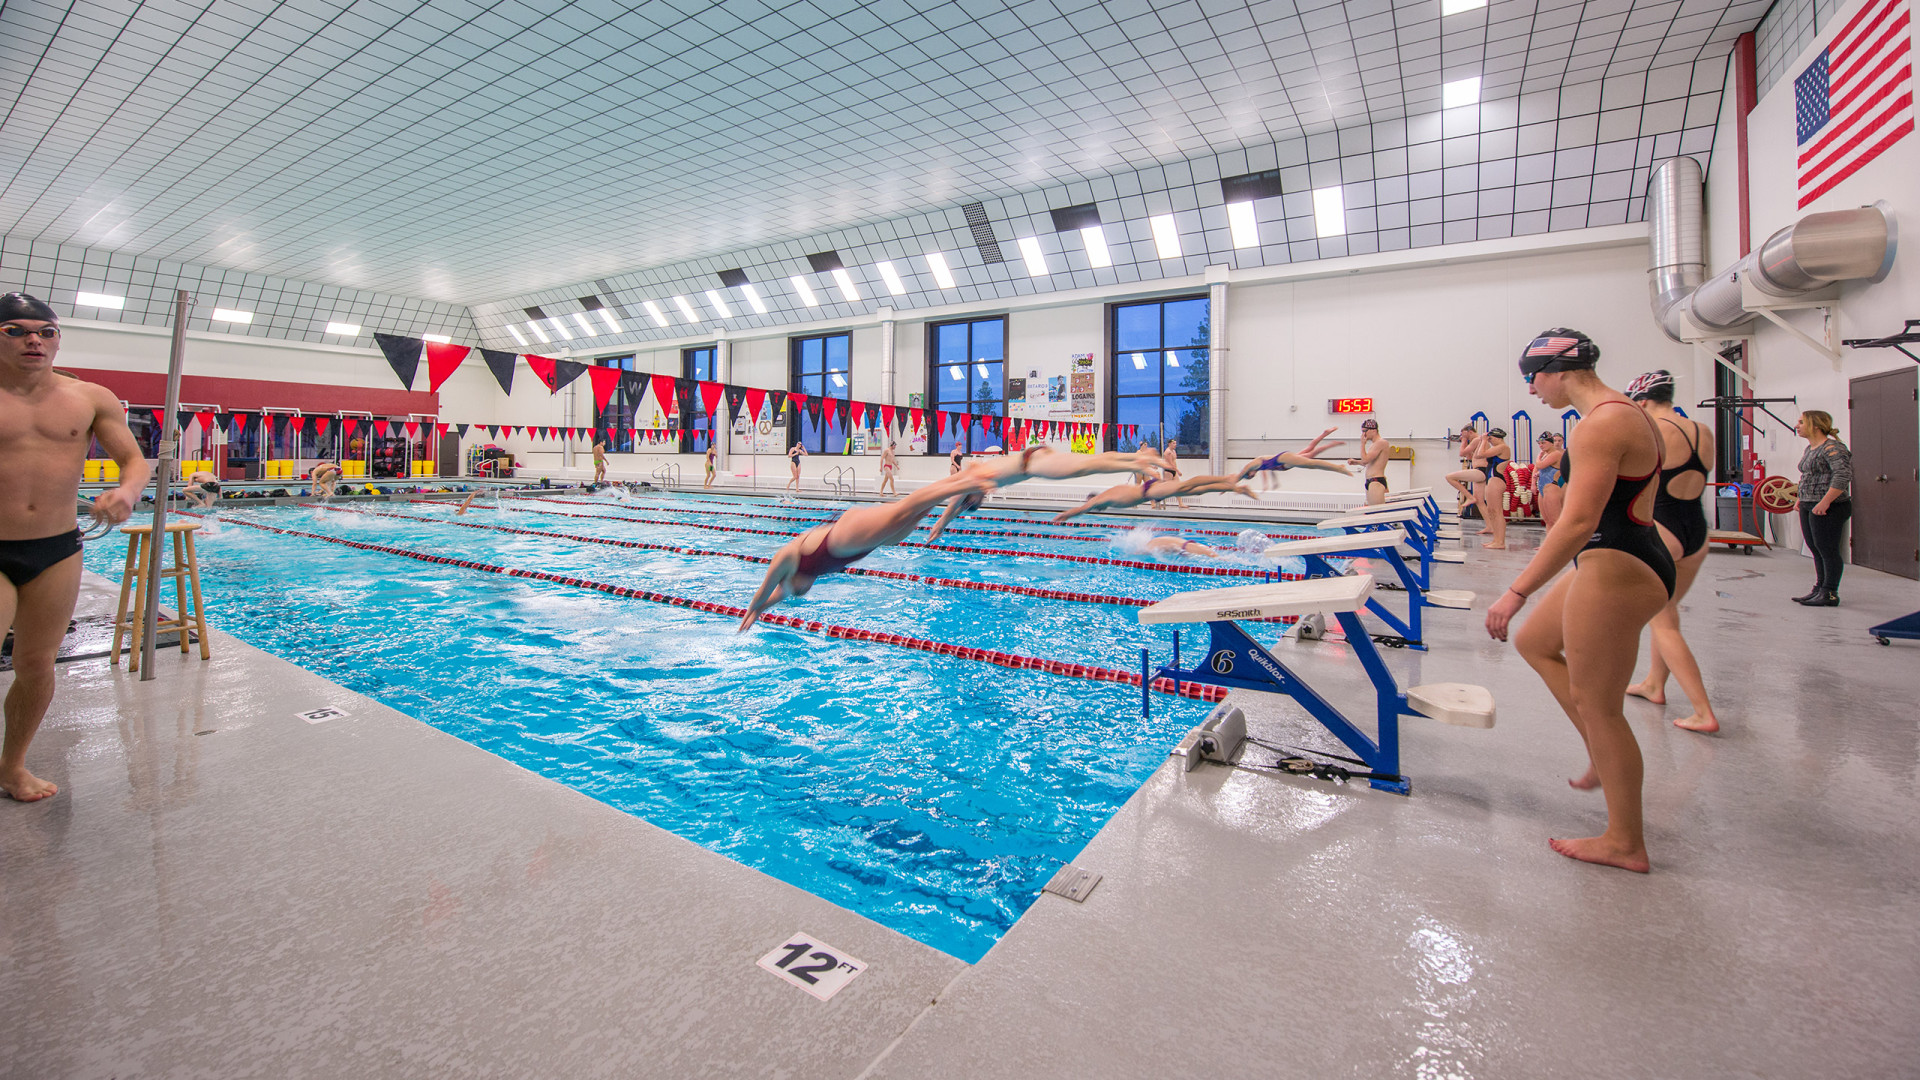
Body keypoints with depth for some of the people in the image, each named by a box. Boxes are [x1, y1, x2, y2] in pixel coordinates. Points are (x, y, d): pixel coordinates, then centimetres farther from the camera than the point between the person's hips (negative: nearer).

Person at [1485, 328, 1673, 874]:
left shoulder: (1601, 425, -20)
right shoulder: (1628, 414, 13)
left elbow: (1578, 522, -28)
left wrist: (1518, 590, -28)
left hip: (1616, 571, -11)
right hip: (1629, 560, 11)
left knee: (1598, 706, 1)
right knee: (1534, 643, 24)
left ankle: (1625, 843, 17)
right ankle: (1606, 756, 27)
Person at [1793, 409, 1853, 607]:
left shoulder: (1833, 448, -14)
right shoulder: (1810, 449, 15)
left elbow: (1843, 475, -24)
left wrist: (1825, 502, -29)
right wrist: (1802, 499, 20)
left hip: (1828, 508, -9)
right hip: (1808, 507, 9)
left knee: (1828, 550, -4)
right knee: (1816, 550, 13)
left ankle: (1830, 594, 2)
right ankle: (1819, 590, 20)